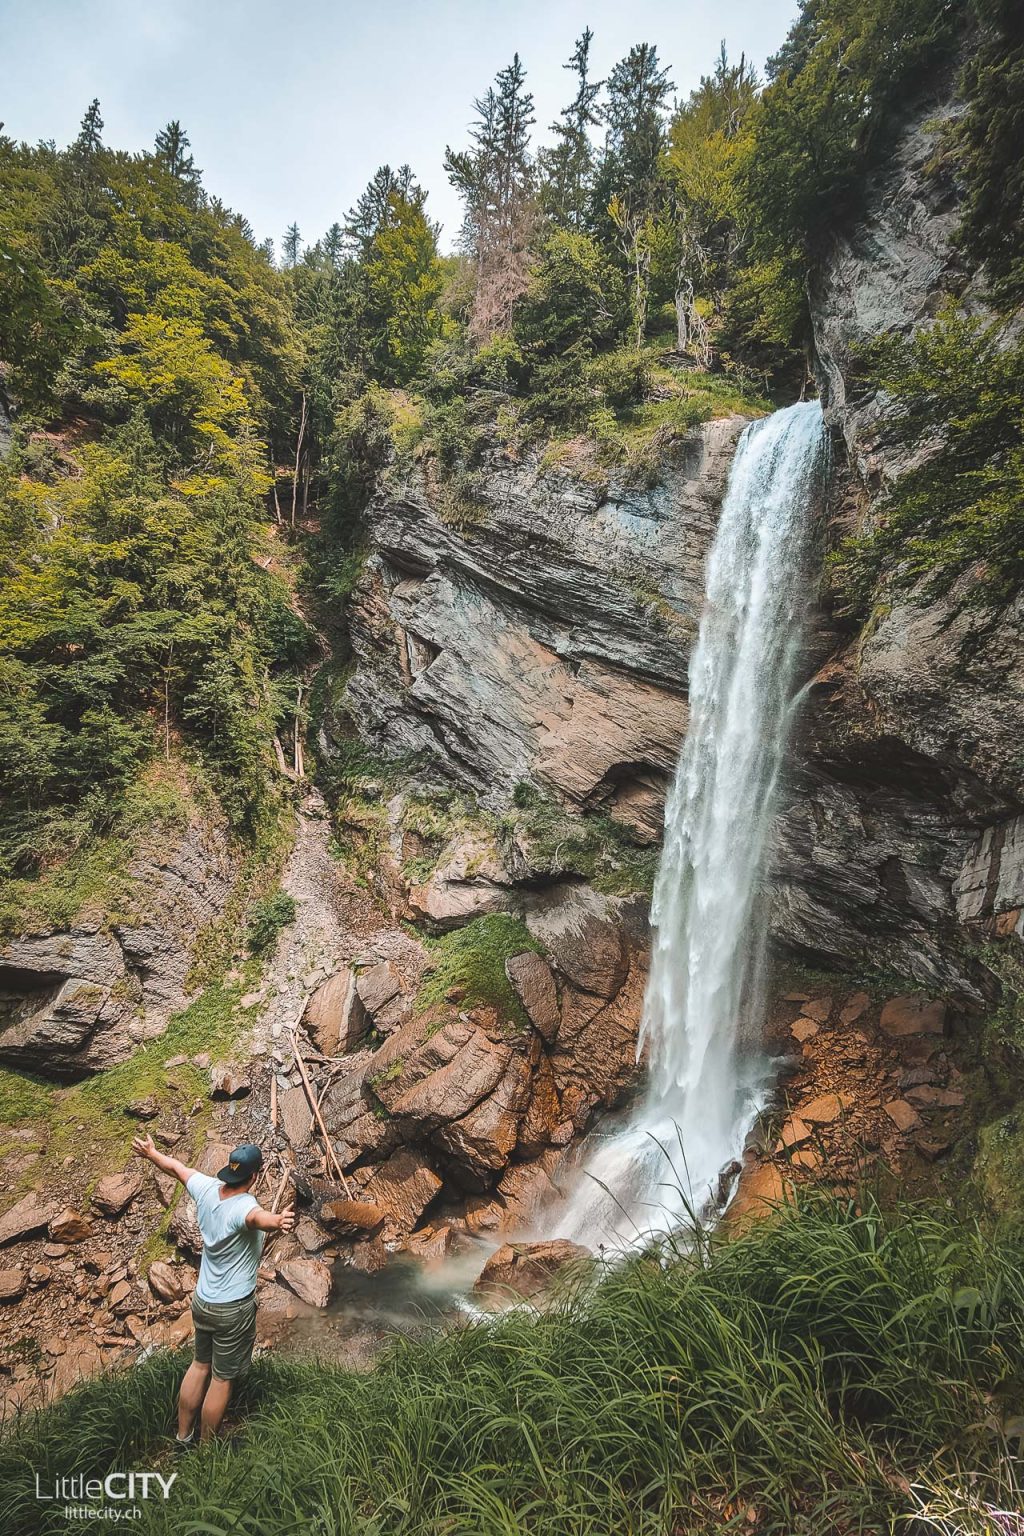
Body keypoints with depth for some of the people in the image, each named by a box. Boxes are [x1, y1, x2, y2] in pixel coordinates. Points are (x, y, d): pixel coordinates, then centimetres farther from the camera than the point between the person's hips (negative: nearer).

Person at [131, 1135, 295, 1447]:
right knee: (223, 1379, 14)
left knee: (200, 1365, 27)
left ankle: (183, 1438, 42)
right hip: (233, 1309, -7)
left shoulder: (206, 1188, -14)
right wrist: (277, 1221, -81)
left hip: (201, 1301, 7)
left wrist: (151, 1153, 22)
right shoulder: (243, 1206, -34)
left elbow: (175, 1166, 5)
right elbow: (258, 1217, -60)